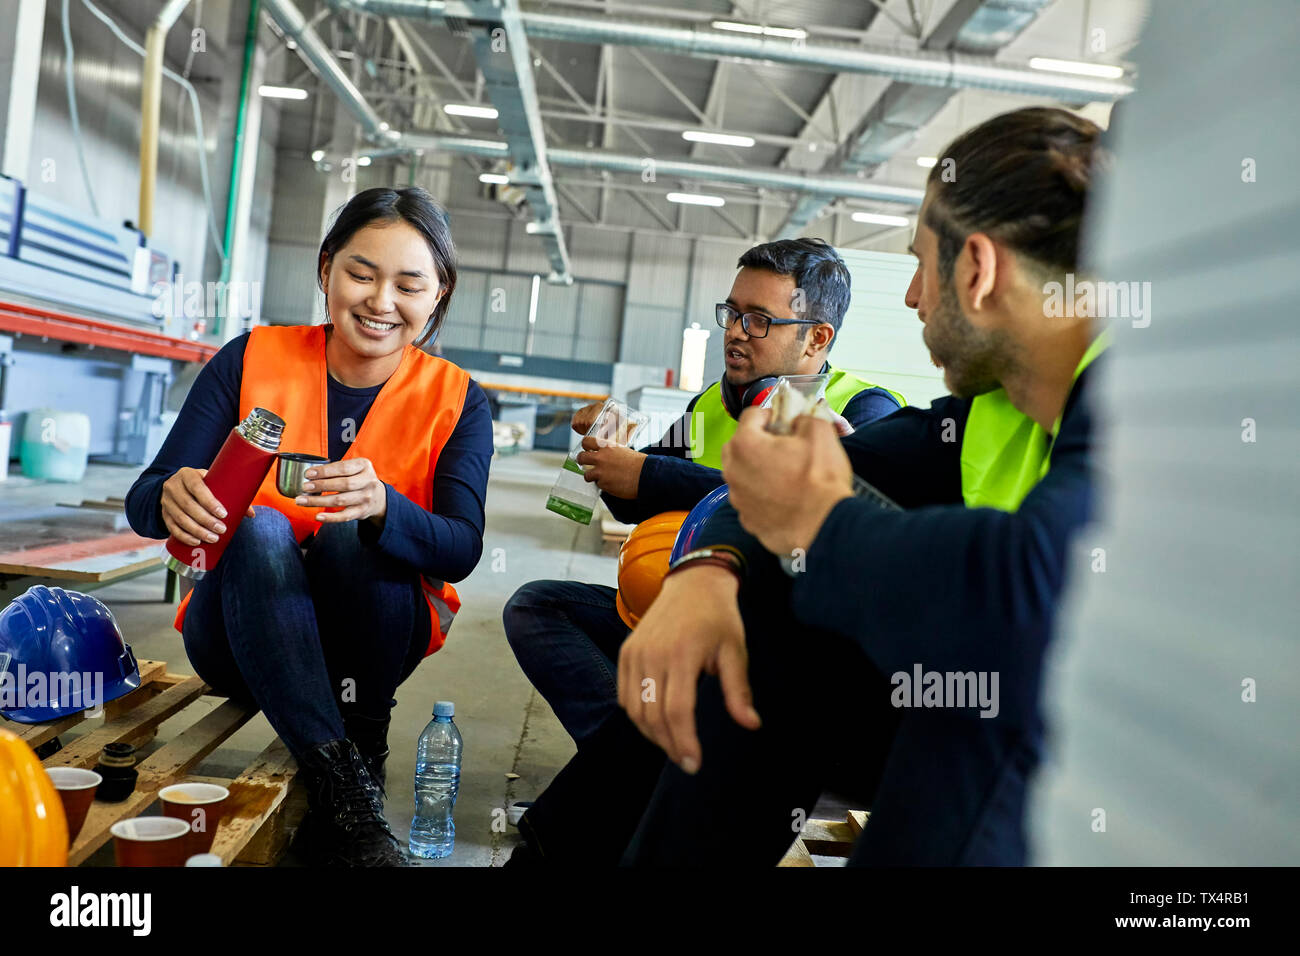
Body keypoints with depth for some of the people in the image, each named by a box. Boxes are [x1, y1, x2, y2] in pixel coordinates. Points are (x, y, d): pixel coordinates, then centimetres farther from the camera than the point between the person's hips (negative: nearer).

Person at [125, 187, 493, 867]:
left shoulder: (456, 400, -5)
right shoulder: (253, 360, -5)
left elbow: (461, 550, -17)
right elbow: (143, 500, -8)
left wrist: (380, 506, -38)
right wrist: (173, 499, -34)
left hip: (370, 641, 0)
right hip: (238, 631, 1)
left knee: (353, 526, -29)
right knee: (260, 530, -30)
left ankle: (363, 752, -13)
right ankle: (339, 786, -34)